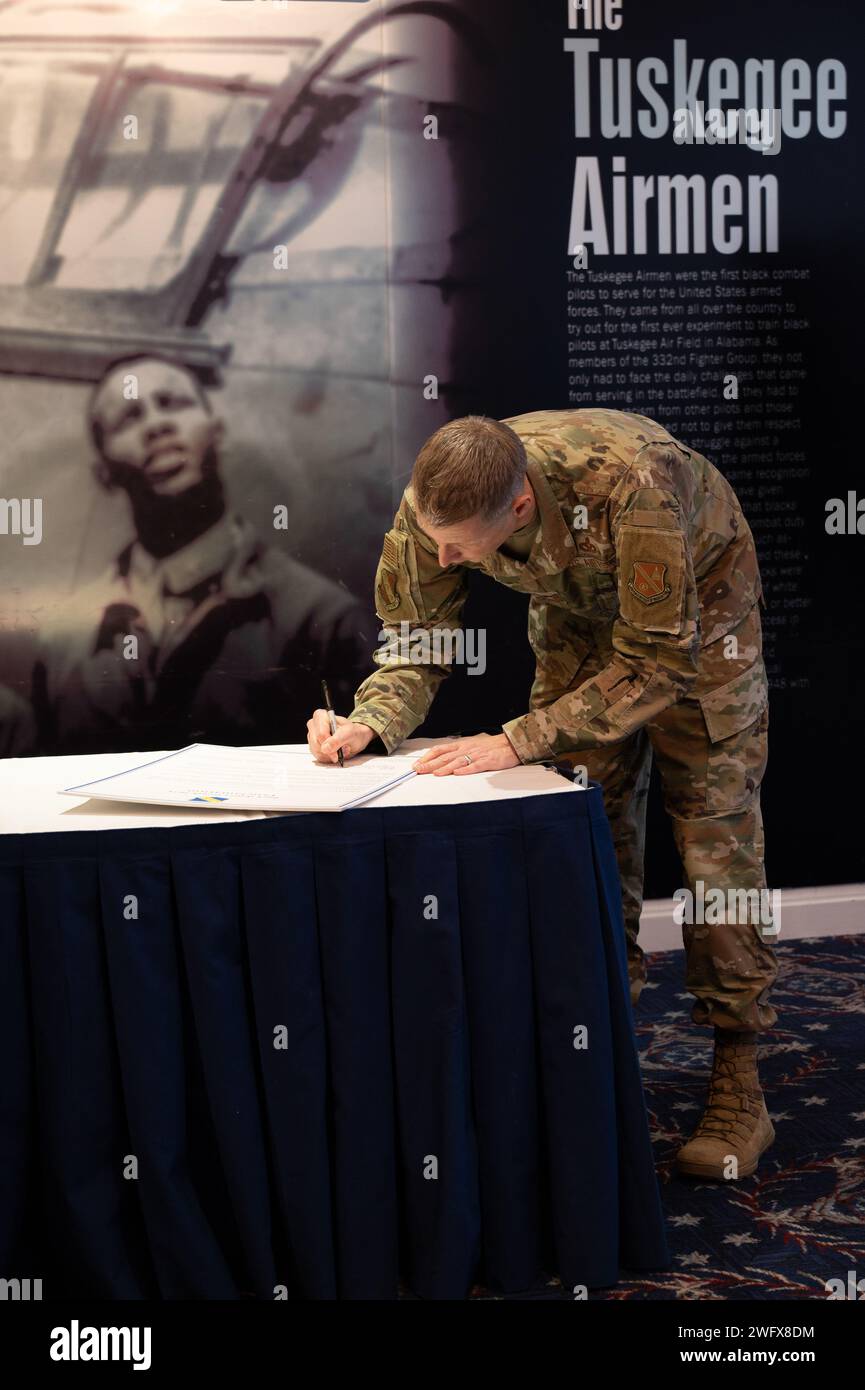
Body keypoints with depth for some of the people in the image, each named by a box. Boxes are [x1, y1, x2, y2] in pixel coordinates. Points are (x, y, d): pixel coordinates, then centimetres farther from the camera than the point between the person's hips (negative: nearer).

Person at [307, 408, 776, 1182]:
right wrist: (370, 725, -35)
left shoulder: (626, 484, -44)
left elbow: (661, 660, -37)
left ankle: (738, 1084, -1)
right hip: (579, 610, 5)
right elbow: (416, 644, -14)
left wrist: (519, 741, -41)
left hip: (696, 604, -4)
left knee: (714, 829, -8)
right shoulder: (436, 503, -28)